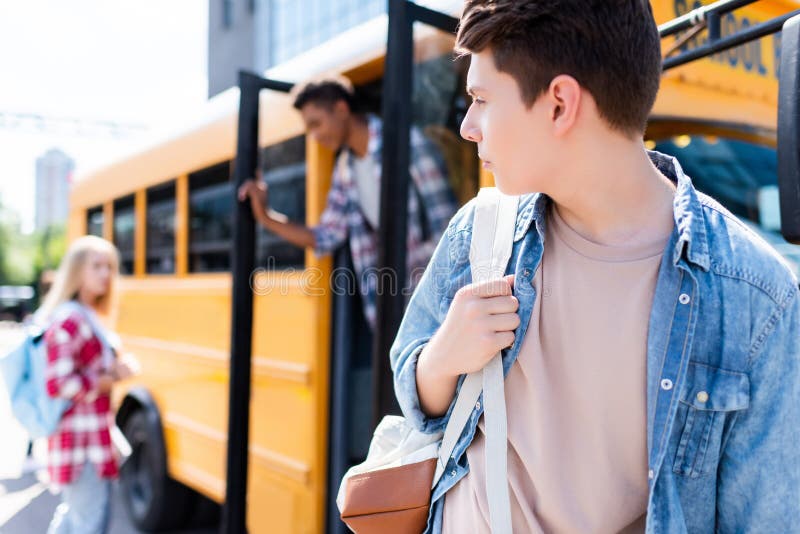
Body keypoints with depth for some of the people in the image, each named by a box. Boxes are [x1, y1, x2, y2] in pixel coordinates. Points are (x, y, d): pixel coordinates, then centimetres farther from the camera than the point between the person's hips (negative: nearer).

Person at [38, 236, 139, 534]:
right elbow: (59, 384, -25)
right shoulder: (70, 319, -19)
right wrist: (112, 378, -17)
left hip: (89, 438, 10)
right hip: (82, 442, -10)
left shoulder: (87, 317, 11)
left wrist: (112, 369, 0)